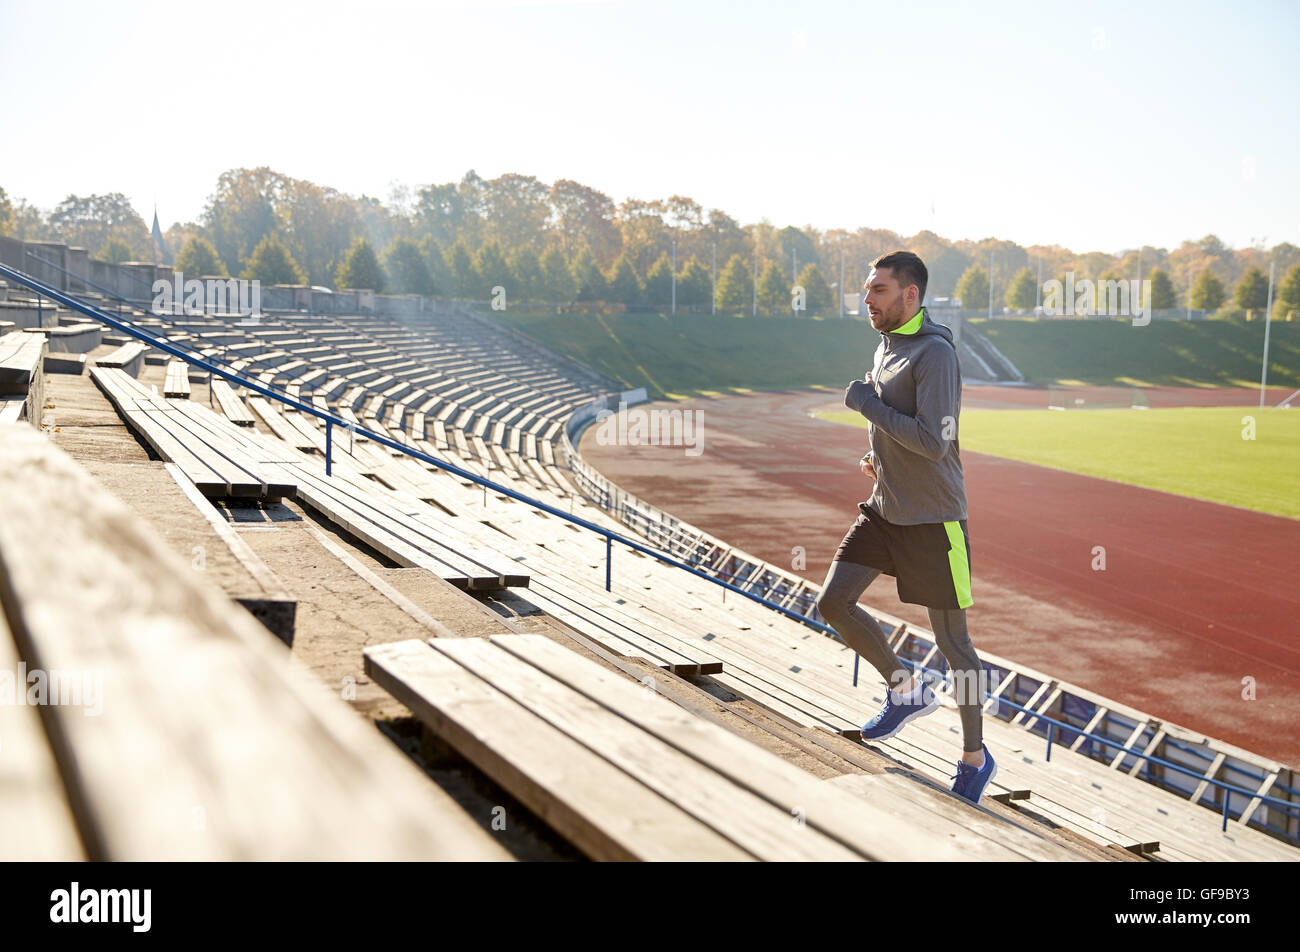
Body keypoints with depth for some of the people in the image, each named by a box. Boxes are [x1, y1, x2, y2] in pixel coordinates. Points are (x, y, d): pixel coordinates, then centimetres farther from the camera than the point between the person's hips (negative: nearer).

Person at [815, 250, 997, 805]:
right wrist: (879, 454, 8)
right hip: (884, 510, 8)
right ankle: (906, 691, 17)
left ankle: (975, 759, 20)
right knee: (833, 603, -4)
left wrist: (866, 402, -18)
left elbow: (933, 442, -26)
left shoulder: (935, 353, -17)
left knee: (952, 642, 2)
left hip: (933, 519, -8)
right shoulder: (886, 346, 11)